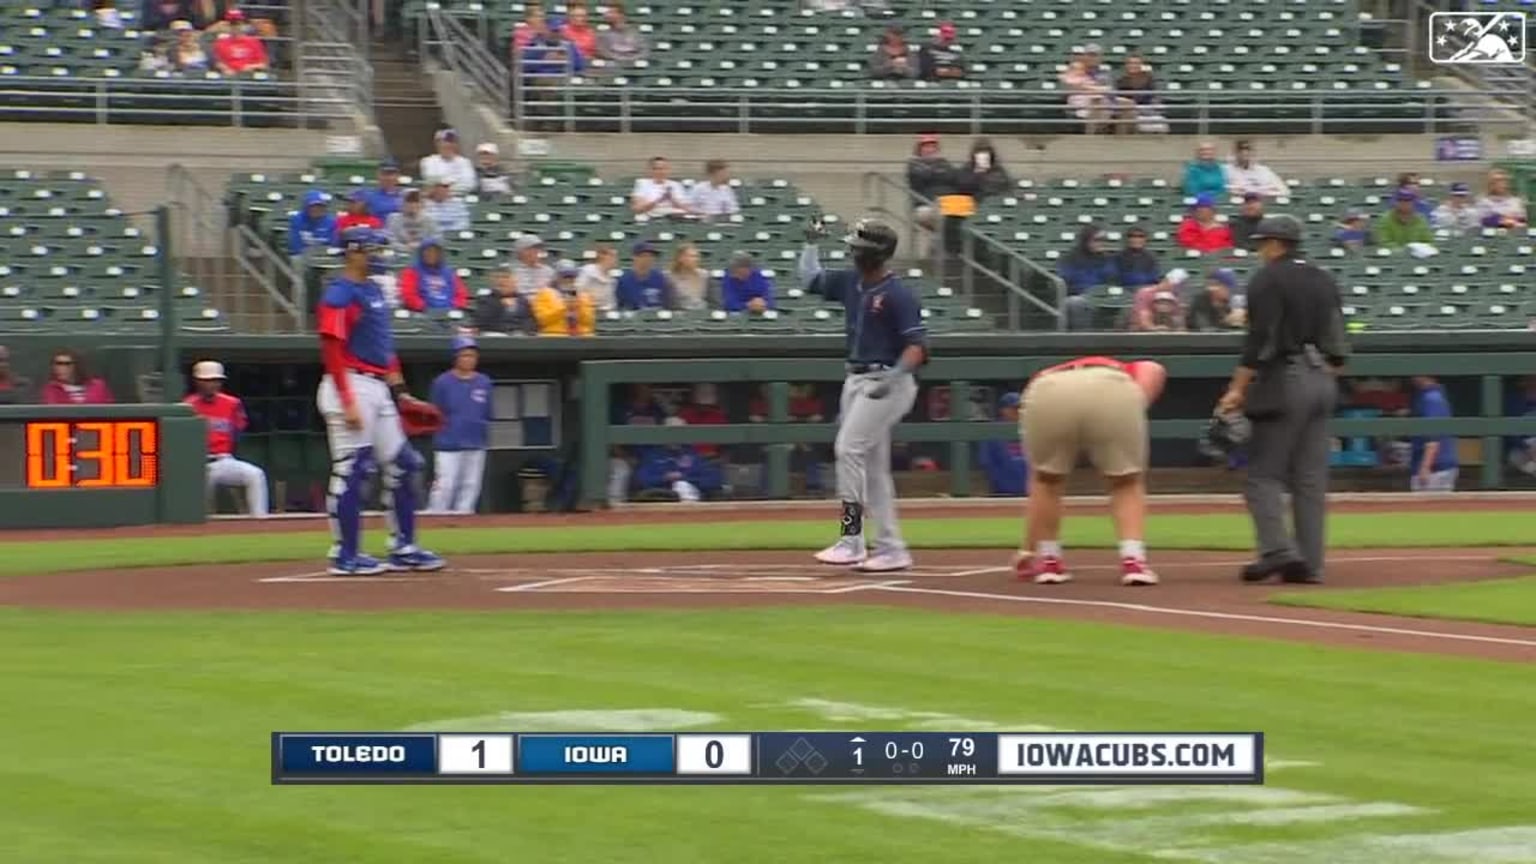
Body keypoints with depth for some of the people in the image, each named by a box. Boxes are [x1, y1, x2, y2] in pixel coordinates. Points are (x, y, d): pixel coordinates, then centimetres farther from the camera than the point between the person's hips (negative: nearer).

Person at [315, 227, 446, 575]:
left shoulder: (374, 290, 16)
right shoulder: (340, 295, -12)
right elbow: (332, 351, -18)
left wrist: (399, 390, 17)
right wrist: (348, 402, -22)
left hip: (379, 388, 10)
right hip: (352, 386, -10)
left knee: (401, 465, 10)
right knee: (350, 470, -6)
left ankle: (403, 548, 16)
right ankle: (346, 556, -1)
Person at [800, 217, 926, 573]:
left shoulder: (898, 295, -14)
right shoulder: (850, 282, 9)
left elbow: (917, 346, -19)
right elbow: (810, 278, 24)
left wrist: (895, 376, -31)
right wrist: (811, 243, 14)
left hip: (886, 382, -9)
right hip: (856, 380, 9)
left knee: (850, 449, -17)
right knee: (873, 466, 9)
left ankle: (851, 539, -17)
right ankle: (891, 548, 14)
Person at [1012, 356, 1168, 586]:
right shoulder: (1123, 372, 43)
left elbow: (1036, 481, 46)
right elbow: (1152, 369, 16)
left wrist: (1028, 551, 51)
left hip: (1049, 395, 1)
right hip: (1111, 391, -1)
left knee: (1047, 480, 30)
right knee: (1127, 482, 21)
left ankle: (1048, 561, 28)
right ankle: (1133, 561, 5)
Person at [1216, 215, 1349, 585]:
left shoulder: (1267, 279, -7)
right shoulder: (1323, 280, 15)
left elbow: (1260, 340, -15)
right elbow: (1337, 344, 14)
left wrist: (1237, 388, -13)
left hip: (1284, 379, -7)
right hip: (1322, 381, 7)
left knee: (1263, 472, -4)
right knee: (1311, 478, 7)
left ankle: (1277, 550, -18)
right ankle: (1309, 562, 4)